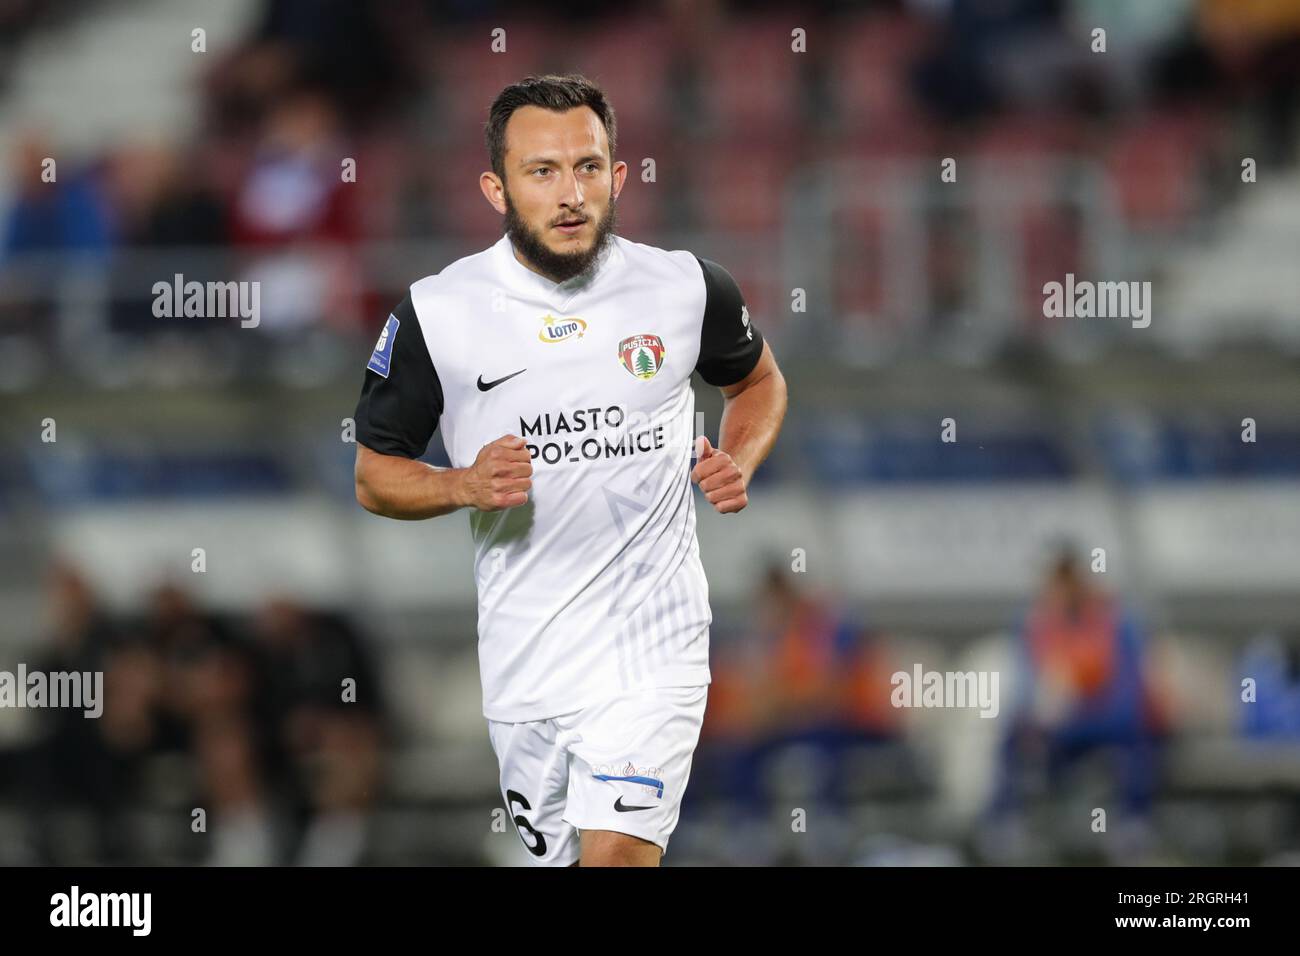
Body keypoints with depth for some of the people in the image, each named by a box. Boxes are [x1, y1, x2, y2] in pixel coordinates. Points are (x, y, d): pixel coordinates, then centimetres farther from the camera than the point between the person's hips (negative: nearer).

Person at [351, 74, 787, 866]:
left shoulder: (687, 289, -3)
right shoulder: (436, 315, -5)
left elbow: (759, 382, 19)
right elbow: (375, 474, 5)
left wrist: (739, 466, -2)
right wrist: (465, 486, -15)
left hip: (650, 644, -2)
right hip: (523, 656, 2)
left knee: (617, 854, -19)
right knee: (561, 854, 14)